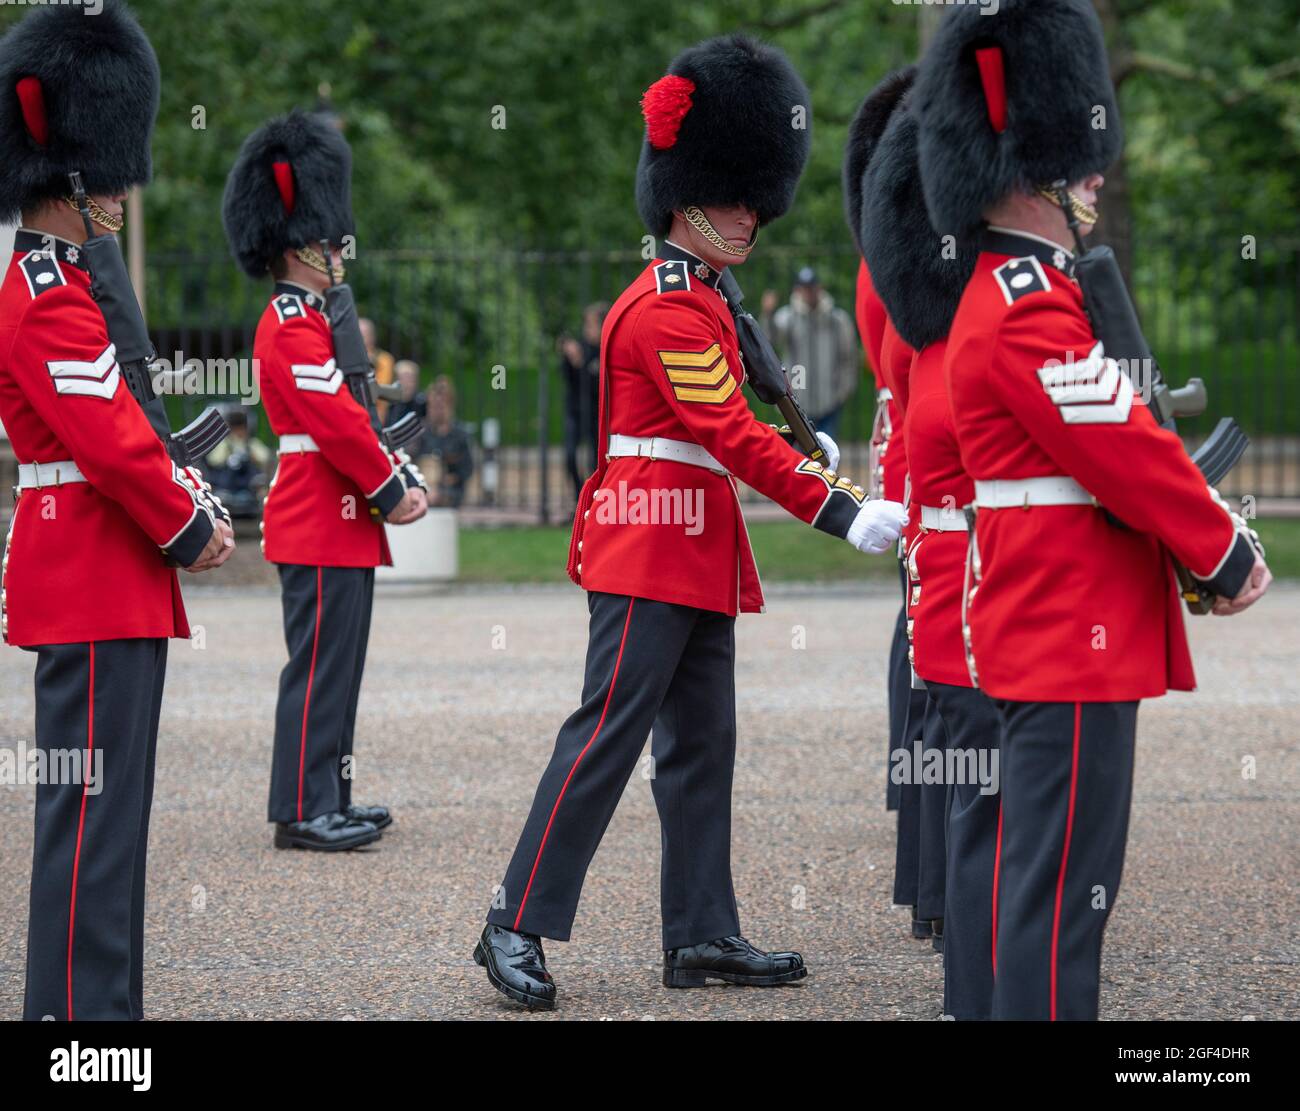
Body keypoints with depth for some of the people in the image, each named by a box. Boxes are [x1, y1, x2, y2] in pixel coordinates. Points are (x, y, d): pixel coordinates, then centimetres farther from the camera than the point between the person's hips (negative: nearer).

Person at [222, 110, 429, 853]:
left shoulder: (309, 322, 18)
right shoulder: (293, 330, -16)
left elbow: (355, 417, 21)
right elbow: (337, 423, -21)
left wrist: (401, 480, 10)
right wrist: (390, 493, -14)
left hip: (340, 526, 11)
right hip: (322, 529, -11)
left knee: (337, 666, 13)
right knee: (319, 666, -8)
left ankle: (329, 799, 19)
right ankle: (303, 811, -6)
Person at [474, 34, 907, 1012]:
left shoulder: (699, 299, 18)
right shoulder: (670, 309, -15)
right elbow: (732, 434, -22)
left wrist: (811, 463, 10)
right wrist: (839, 512, -25)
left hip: (694, 556, 10)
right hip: (652, 552, -10)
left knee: (700, 745, 9)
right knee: (608, 736, -10)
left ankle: (703, 938, 12)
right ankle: (517, 928, -7)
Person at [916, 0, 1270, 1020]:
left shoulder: (1018, 295, 16)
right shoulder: (1030, 316, -18)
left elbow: (1122, 440, 19)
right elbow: (1129, 457, -18)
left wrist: (1210, 530, 9)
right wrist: (1228, 554, -5)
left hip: (1059, 632, 11)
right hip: (1075, 640, -11)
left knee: (1055, 874, 15)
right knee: (1065, 885, -8)